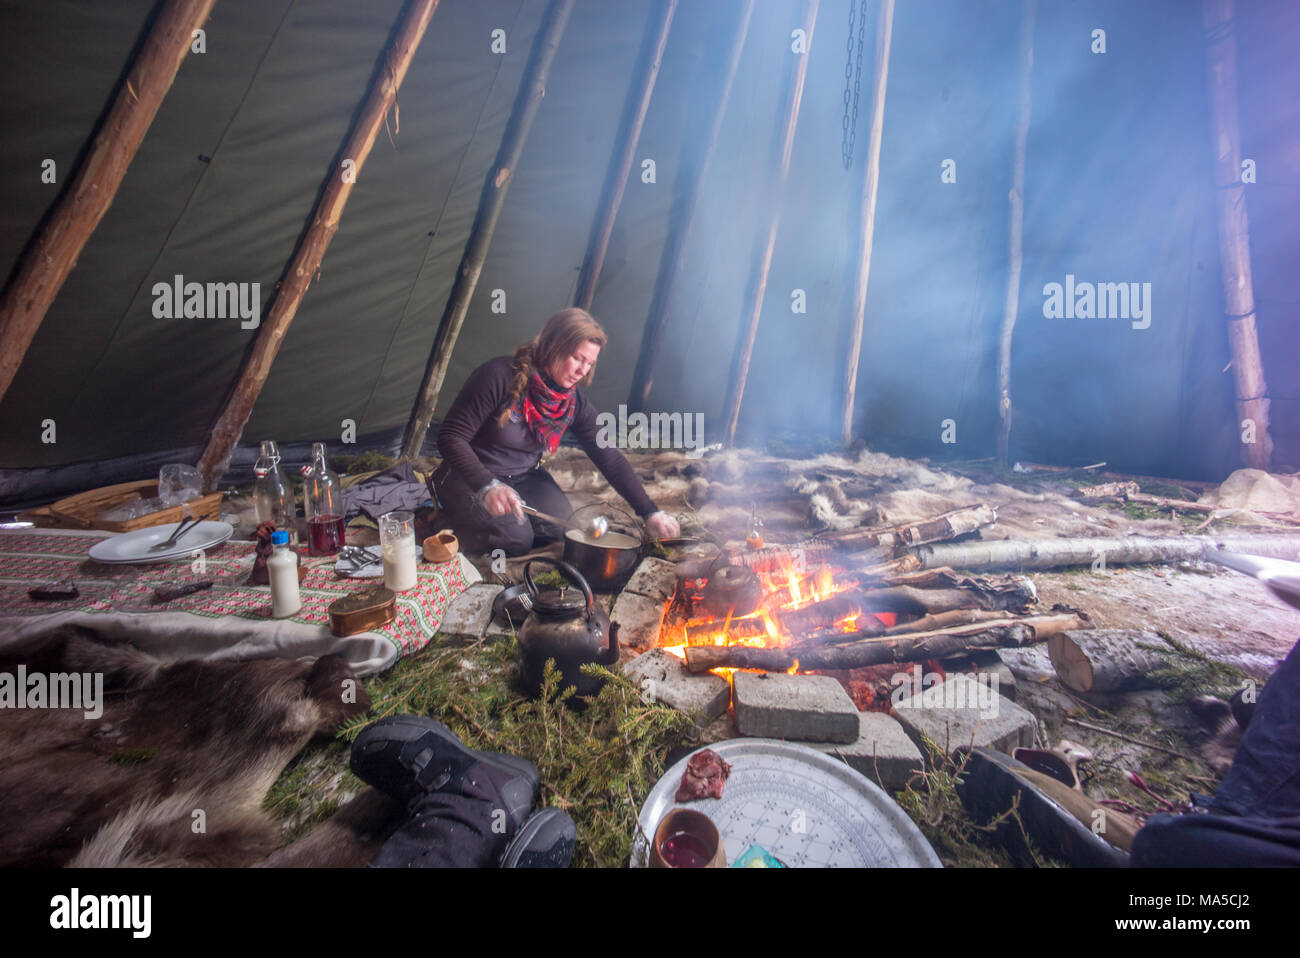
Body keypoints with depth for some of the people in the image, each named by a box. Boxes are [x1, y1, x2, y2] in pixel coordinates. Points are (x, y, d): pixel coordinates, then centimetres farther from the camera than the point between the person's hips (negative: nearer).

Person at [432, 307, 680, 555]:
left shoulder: (575, 404, -8)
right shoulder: (500, 376, -25)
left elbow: (610, 459, -6)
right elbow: (451, 437, -25)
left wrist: (650, 512, -14)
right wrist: (487, 486, -40)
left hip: (525, 477, 5)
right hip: (471, 476, -5)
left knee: (558, 526, -19)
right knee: (515, 539, -23)